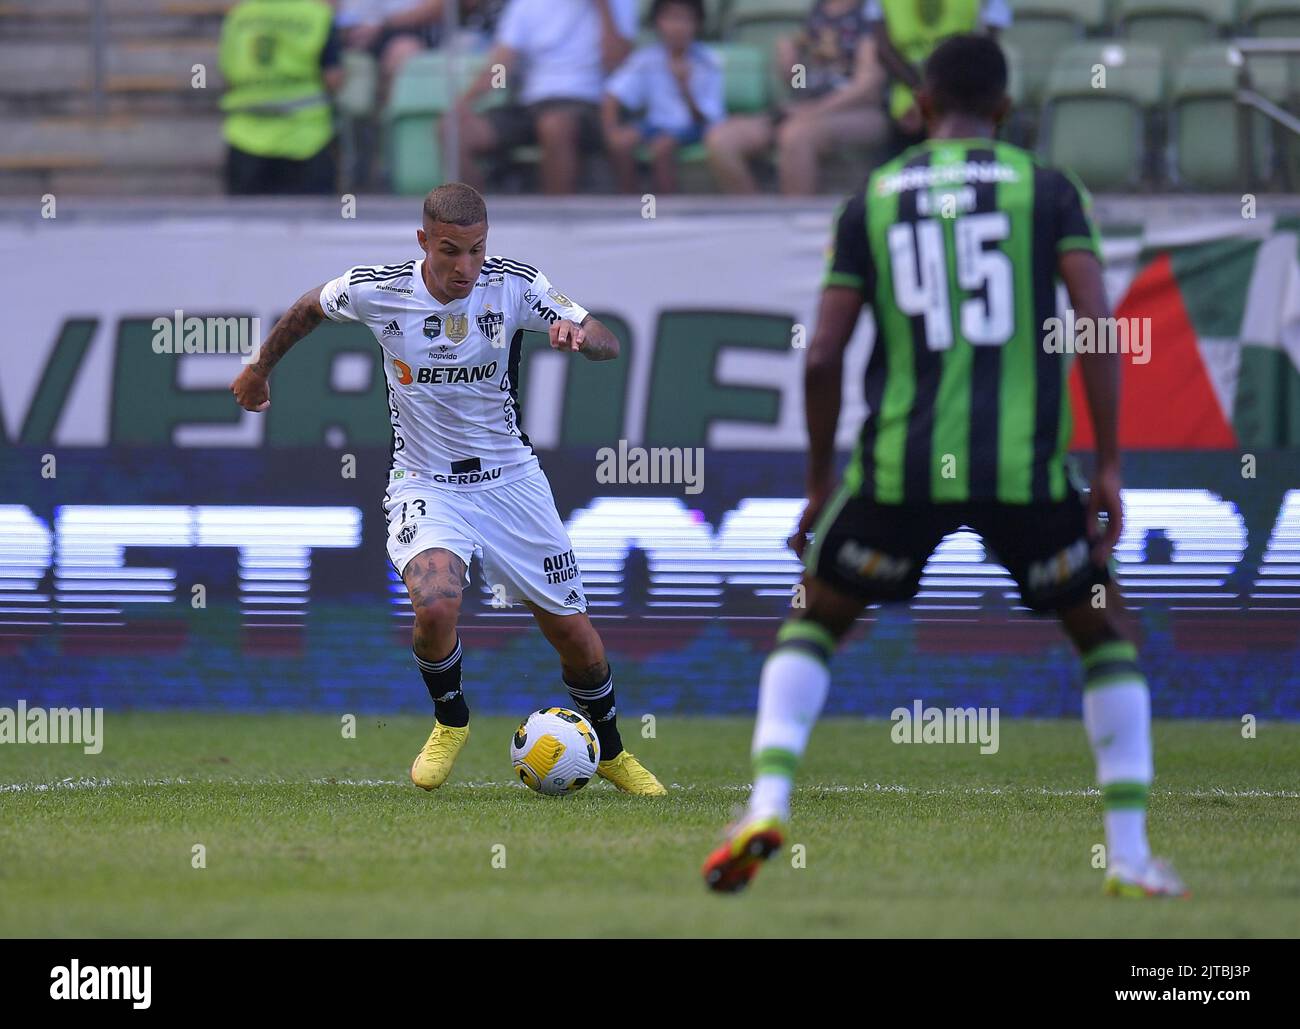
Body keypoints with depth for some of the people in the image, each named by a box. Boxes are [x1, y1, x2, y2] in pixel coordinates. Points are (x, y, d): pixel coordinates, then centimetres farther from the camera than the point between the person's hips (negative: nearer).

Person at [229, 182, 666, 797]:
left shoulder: (516, 285, -13)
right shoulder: (376, 291, -14)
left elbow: (608, 346, -9)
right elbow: (310, 307, 8)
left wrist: (578, 334, -33)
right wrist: (260, 369, 22)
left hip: (510, 478, 2)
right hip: (425, 485, -2)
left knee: (572, 630, 5)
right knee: (435, 604, -30)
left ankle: (610, 751, 34)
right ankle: (450, 722, 2)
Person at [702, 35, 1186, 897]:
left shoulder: (872, 201, 10)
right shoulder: (1047, 190, 6)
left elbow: (824, 355, 6)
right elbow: (1095, 324, -4)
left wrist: (820, 484, 16)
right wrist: (1109, 465, 0)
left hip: (902, 465, 1)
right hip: (1024, 465, -1)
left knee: (813, 623, 22)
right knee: (1106, 632, 20)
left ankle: (769, 802, 0)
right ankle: (1131, 854, 12)